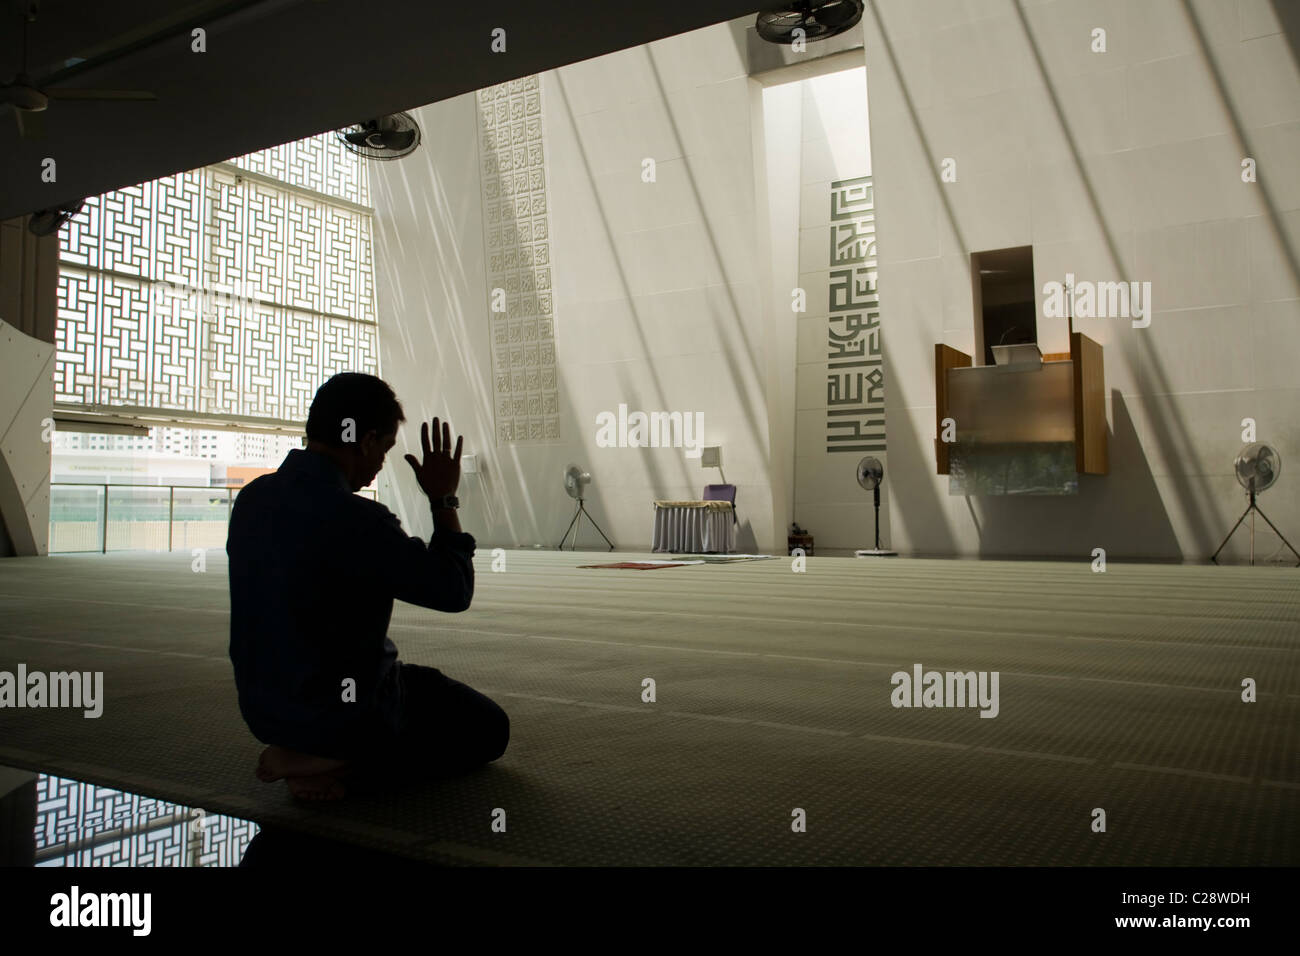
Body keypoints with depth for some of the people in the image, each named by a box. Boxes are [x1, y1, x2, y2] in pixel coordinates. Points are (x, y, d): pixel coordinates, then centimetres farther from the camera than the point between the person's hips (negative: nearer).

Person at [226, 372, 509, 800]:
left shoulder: (252, 498, -3)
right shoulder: (357, 521, -29)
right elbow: (454, 591, -18)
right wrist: (443, 499, -10)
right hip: (348, 713, -9)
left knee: (423, 685, 33)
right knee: (488, 729, 11)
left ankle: (310, 751, 13)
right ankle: (342, 768, -4)